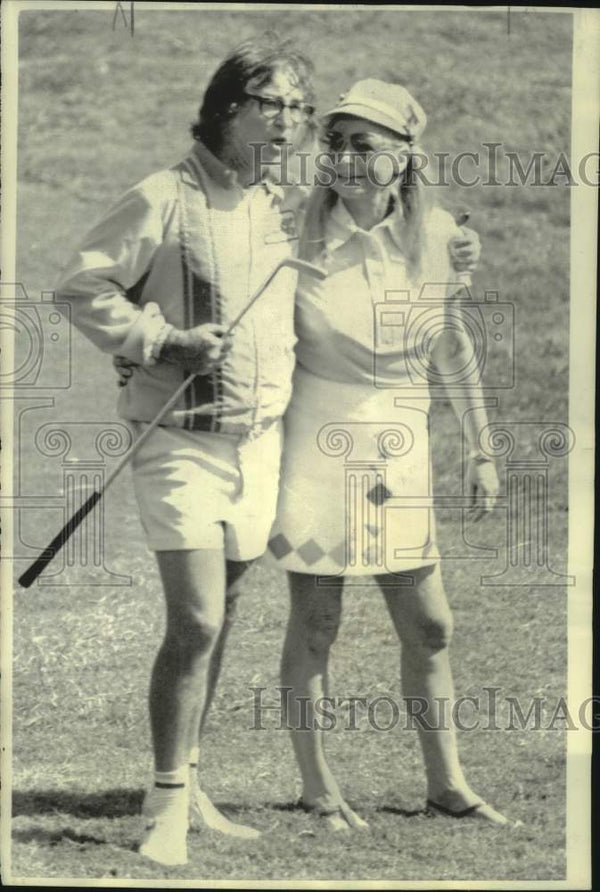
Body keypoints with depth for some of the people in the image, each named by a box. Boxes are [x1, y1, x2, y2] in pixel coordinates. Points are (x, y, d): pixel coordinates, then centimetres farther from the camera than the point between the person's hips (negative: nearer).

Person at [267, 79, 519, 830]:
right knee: (315, 621, 2)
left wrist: (480, 450, 14)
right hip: (316, 438, -3)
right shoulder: (300, 229, -10)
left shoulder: (434, 235, -1)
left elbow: (453, 350, 11)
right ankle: (317, 788, 15)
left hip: (400, 447, 3)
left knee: (428, 627, 9)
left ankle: (446, 783, 23)